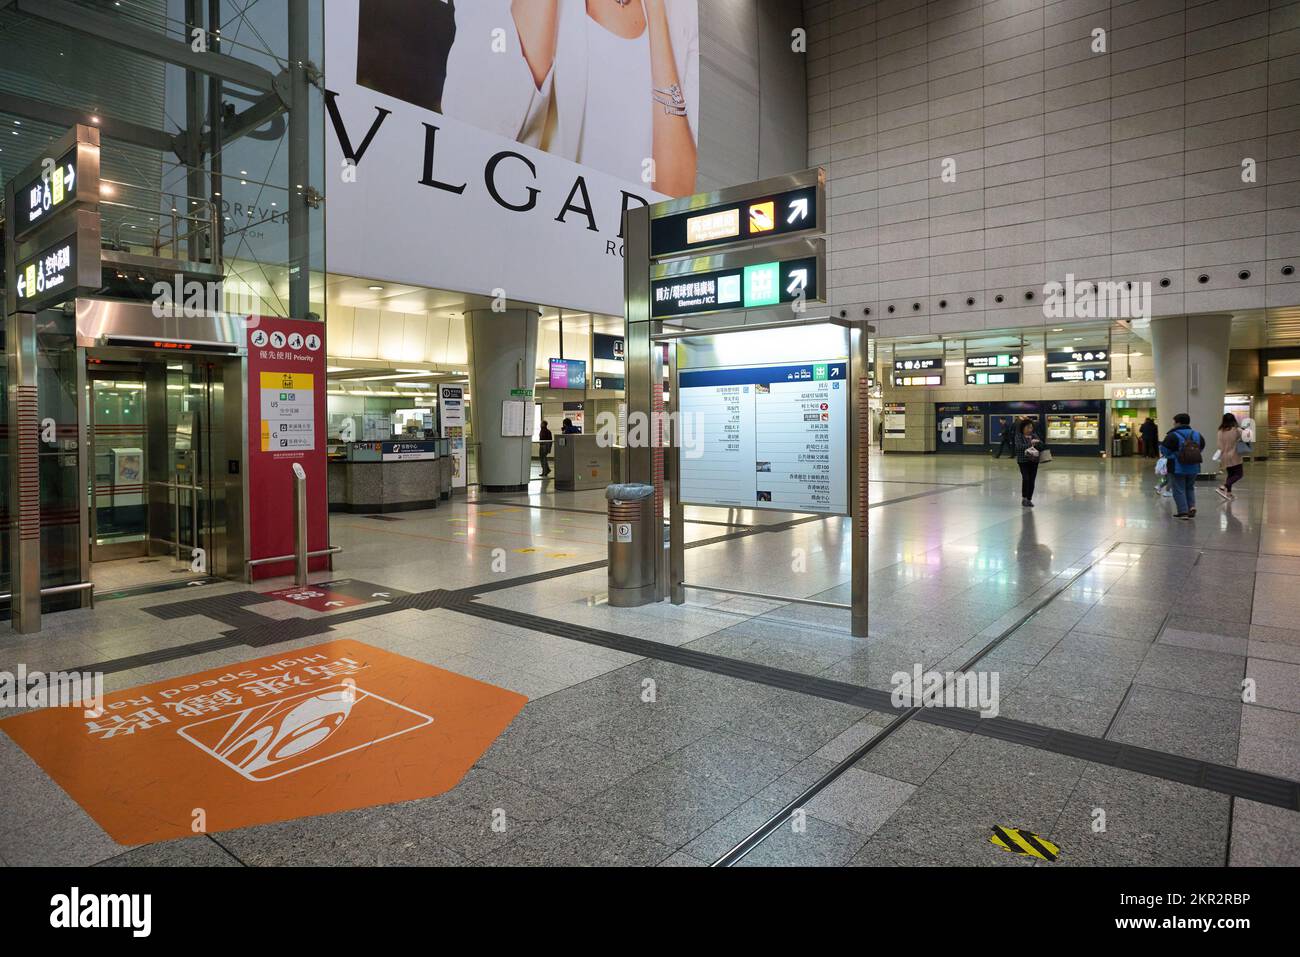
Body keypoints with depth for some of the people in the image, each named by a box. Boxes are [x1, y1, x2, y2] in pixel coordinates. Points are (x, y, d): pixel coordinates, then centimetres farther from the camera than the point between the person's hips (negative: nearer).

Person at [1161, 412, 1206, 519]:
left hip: (1177, 468, -6)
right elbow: (1201, 448, 13)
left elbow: (1165, 450, -13)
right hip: (1194, 467, 6)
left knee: (1179, 490, 3)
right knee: (1190, 488, 22)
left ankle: (1183, 511, 0)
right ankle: (1192, 506, 7)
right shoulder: (1197, 434, 4)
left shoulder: (1173, 436, -17)